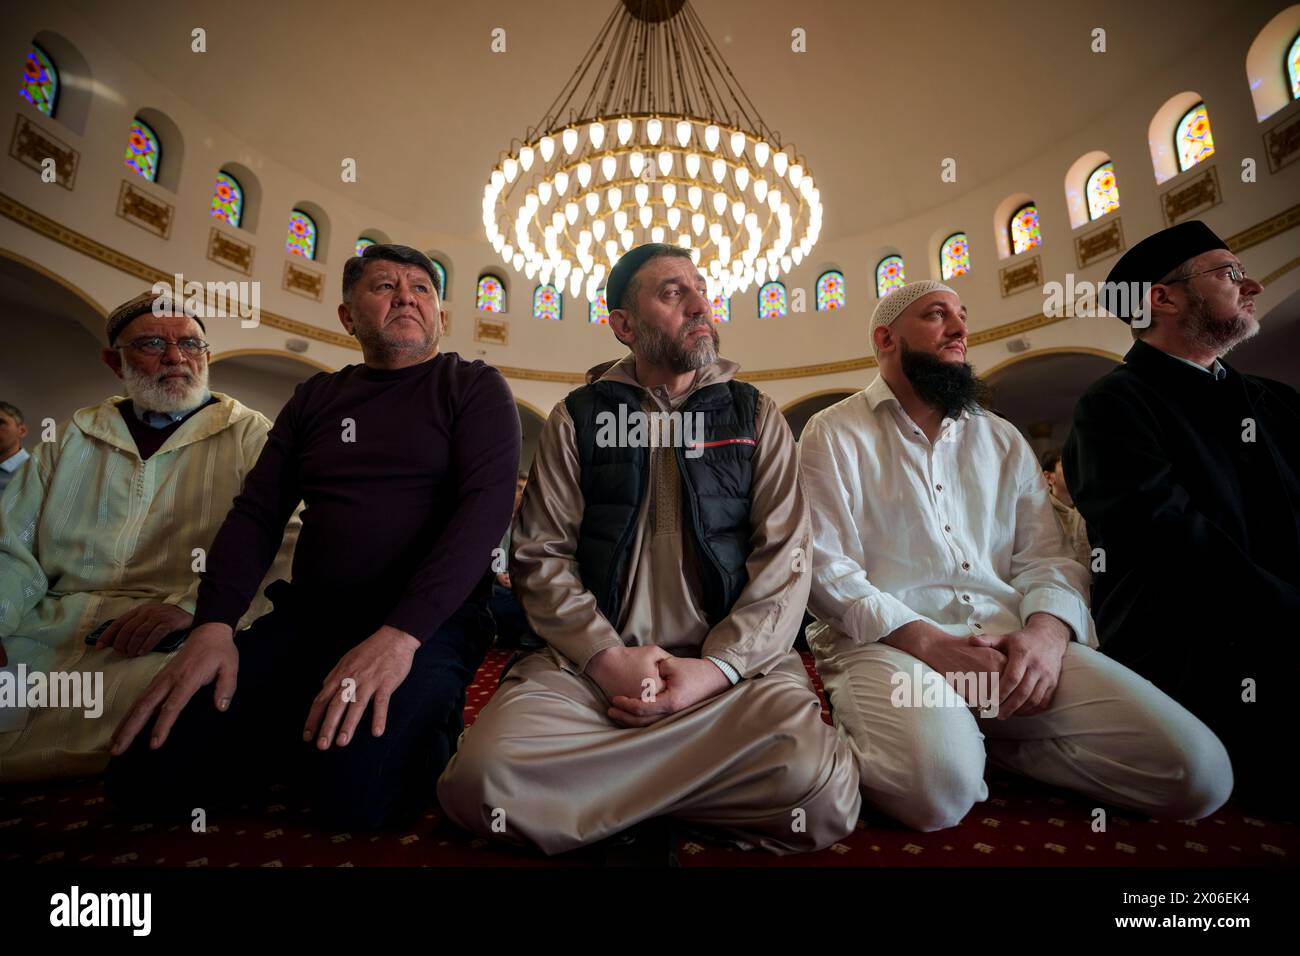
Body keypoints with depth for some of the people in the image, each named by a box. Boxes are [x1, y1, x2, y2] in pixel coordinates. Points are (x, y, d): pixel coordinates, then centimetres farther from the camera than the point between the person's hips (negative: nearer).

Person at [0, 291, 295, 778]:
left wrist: (192, 605, -21)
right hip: (45, 632, 2)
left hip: (172, 645, -1)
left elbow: (283, 541, -8)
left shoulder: (249, 434, 4)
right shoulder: (74, 437, 18)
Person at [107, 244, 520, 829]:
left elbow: (486, 507, -14)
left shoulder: (474, 387, 0)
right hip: (306, 616, 5)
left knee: (356, 794, -27)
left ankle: (419, 724, 4)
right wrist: (213, 627, -5)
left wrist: (400, 636, -24)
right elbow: (256, 513, 12)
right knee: (145, 774, -10)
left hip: (430, 620, -4)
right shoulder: (316, 397, 16)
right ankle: (307, 736, 14)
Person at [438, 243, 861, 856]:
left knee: (818, 789, -28)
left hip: (735, 662, 1)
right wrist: (606, 657, -12)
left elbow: (785, 554, 1)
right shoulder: (577, 419, 9)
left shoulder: (755, 414, 10)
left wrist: (718, 666, -12)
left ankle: (602, 791, -6)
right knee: (481, 778, -26)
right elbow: (540, 554, 3)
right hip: (592, 661, 0)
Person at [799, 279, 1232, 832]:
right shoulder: (835, 434, 3)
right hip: (887, 641, -5)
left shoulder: (1003, 440, 20)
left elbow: (1046, 557, 13)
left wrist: (1047, 629, -10)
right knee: (937, 782, -35)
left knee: (1198, 767, -14)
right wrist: (925, 642, -18)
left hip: (1014, 640, 6)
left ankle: (991, 741, 5)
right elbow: (825, 567, -7)